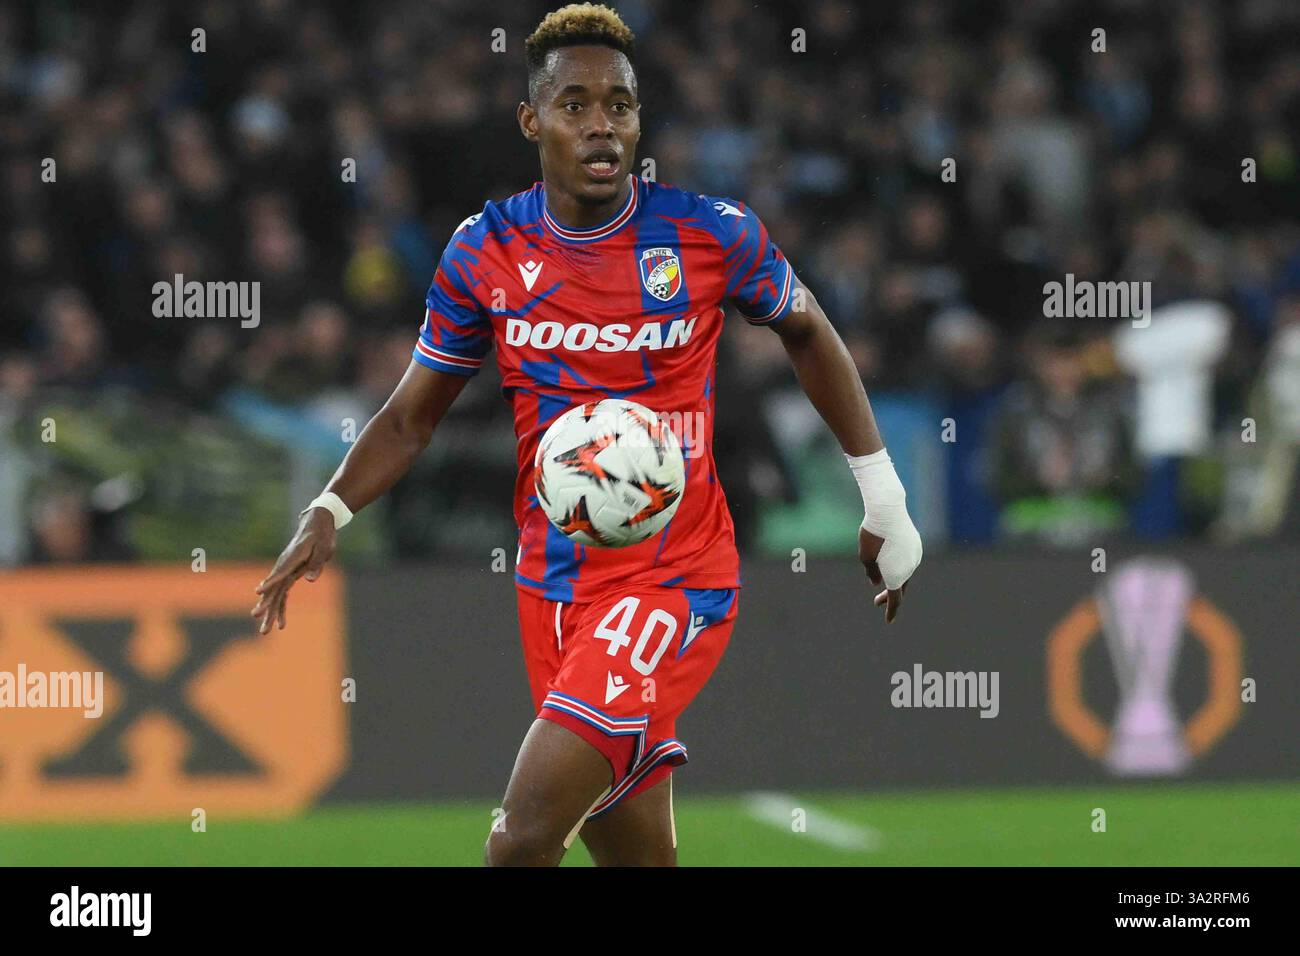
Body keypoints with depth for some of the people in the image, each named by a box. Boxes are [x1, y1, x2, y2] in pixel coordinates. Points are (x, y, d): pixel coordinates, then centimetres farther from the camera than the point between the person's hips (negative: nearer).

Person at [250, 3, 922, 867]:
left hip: (676, 580, -4)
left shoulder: (712, 235, -8)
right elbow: (413, 416, 10)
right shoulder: (486, 252, -1)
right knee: (637, 855, 10)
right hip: (555, 584, 4)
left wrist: (882, 495, 12)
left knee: (523, 838, -21)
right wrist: (329, 513, -7)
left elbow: (808, 335, 11)